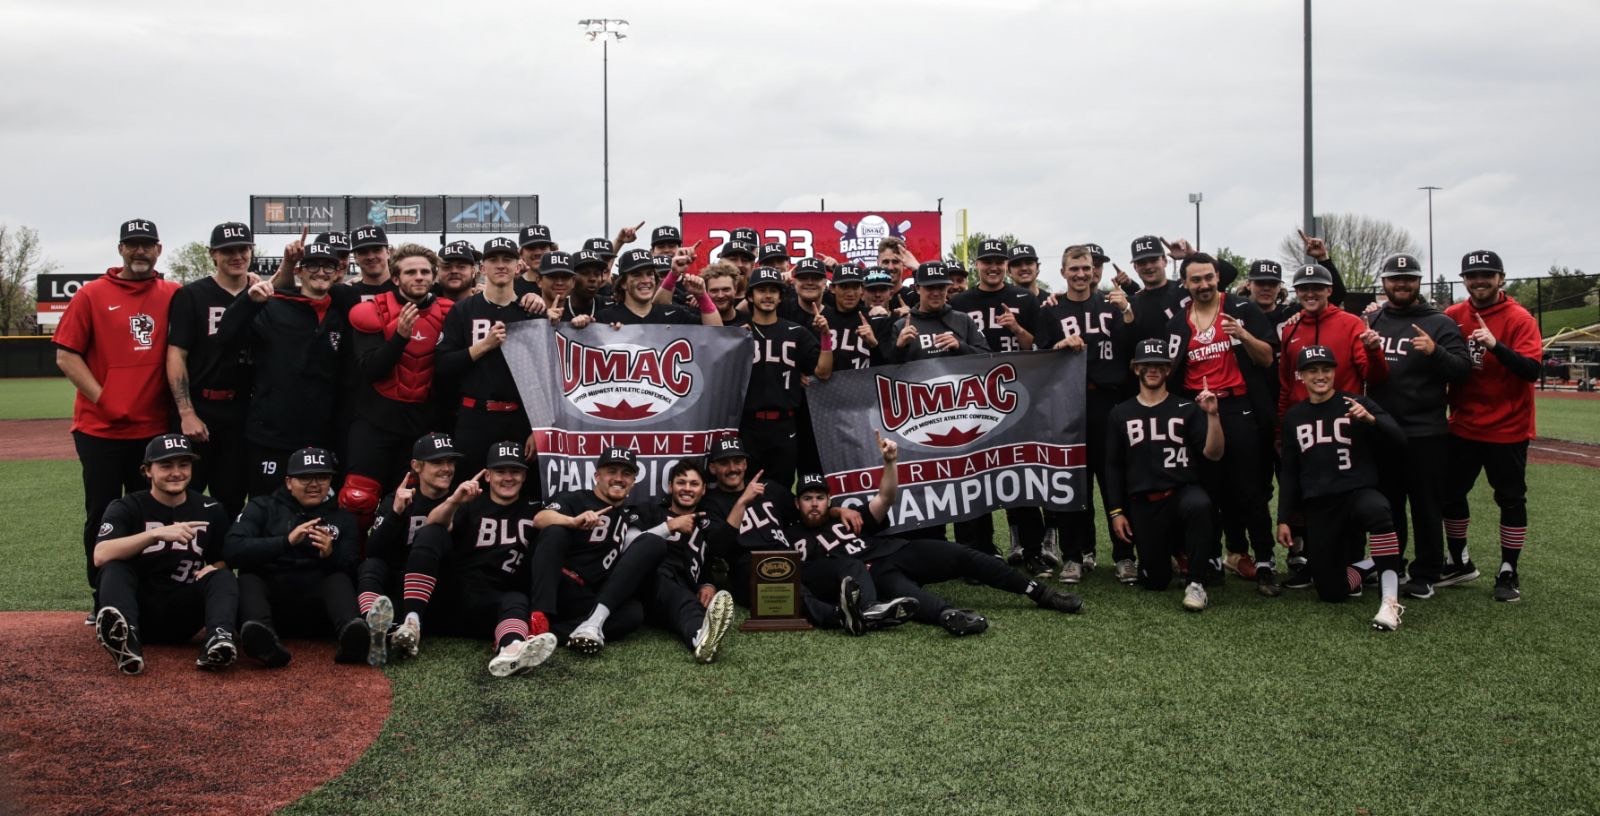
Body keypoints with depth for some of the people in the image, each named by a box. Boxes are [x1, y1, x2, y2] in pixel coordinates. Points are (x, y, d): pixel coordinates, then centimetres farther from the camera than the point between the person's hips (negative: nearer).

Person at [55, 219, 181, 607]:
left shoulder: (173, 295, 7)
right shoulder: (92, 295, 1)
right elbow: (66, 356, -1)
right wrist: (101, 398, -10)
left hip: (154, 429, 2)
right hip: (100, 429, -2)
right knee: (102, 516, 2)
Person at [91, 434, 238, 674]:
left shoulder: (210, 510, 8)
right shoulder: (126, 508, 0)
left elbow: (224, 561, 14)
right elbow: (101, 556, -19)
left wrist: (214, 568, -11)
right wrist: (156, 533, -31)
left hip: (183, 618, 2)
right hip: (139, 615, -1)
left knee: (223, 576, -21)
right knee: (115, 567, -26)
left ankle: (218, 641, -51)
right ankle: (126, 640, -54)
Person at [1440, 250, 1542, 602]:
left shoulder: (1519, 319, -12)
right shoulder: (1452, 317, 1)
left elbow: (1532, 370, -23)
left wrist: (1495, 345, -35)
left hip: (1507, 428, -4)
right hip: (1463, 427, 5)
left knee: (1511, 499, 5)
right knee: (1451, 493, 12)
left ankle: (1508, 573, 17)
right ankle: (1460, 563, 29)